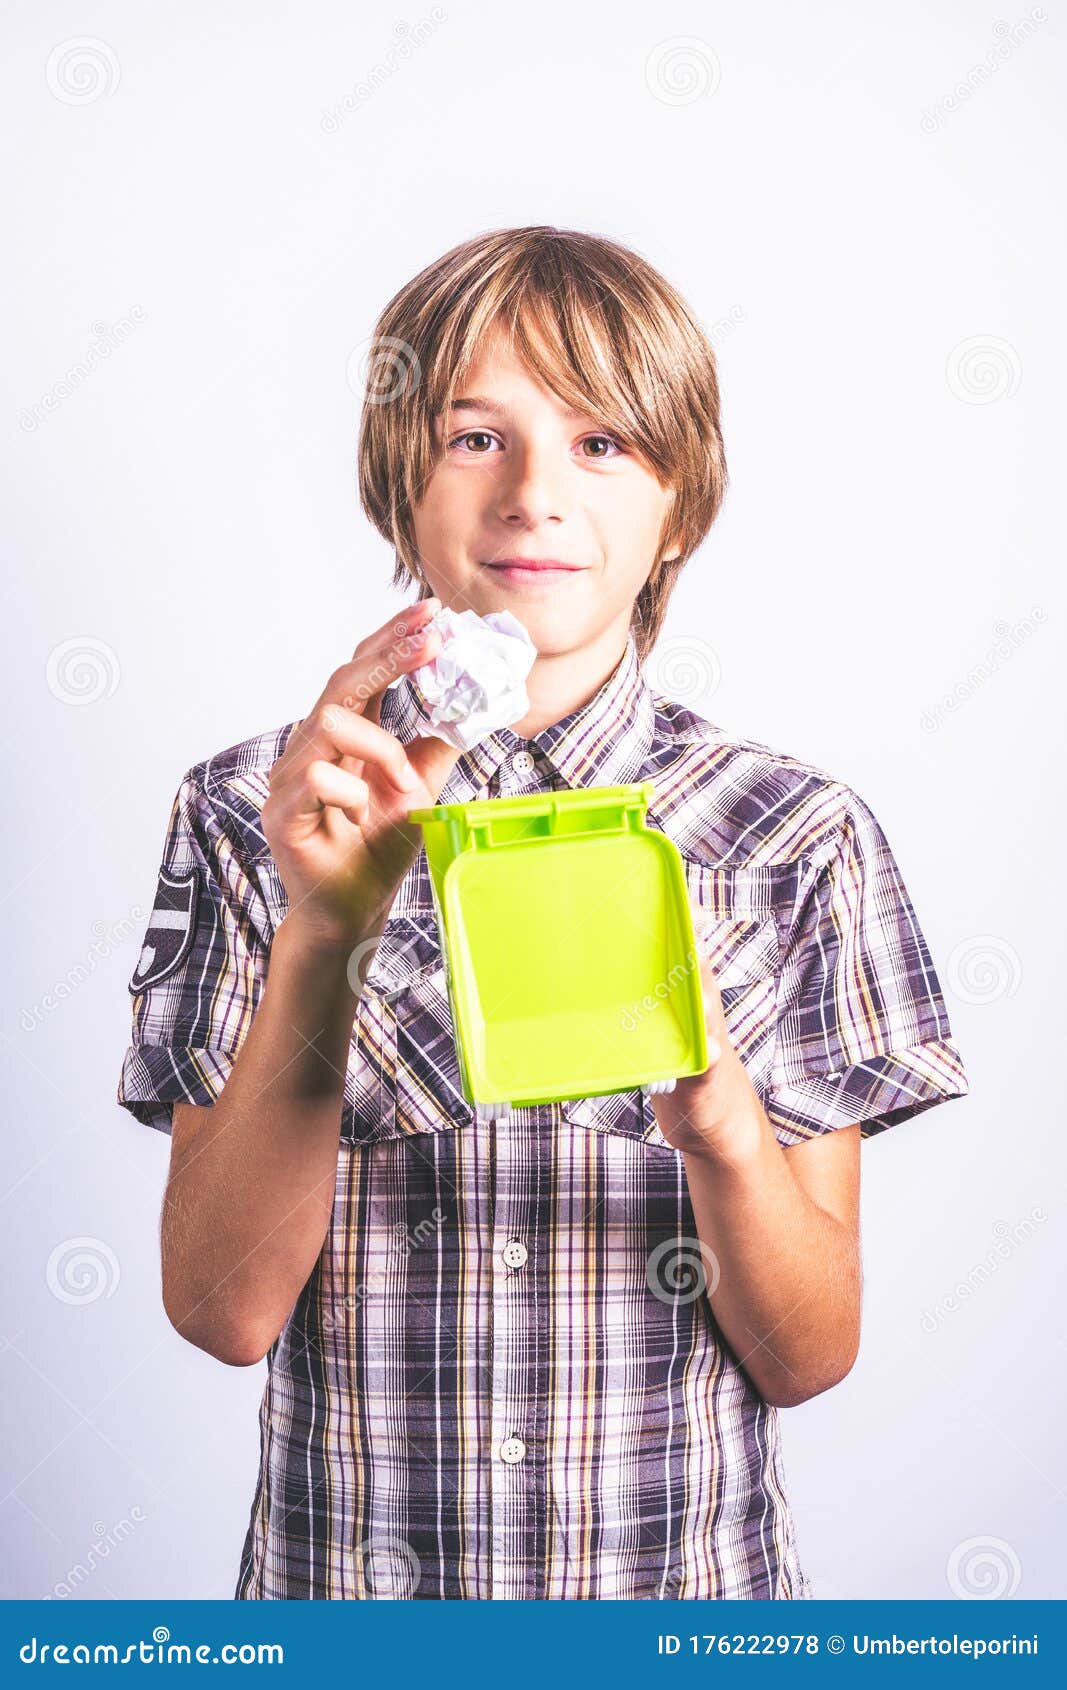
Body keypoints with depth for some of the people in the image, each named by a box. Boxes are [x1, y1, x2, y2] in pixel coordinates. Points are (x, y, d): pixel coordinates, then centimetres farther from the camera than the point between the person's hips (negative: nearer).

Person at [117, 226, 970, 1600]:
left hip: (688, 1582, 1)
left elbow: (810, 1355, -8)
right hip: (345, 1577, 0)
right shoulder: (257, 817, -8)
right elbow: (225, 1310, -14)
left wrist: (717, 1120, -27)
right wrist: (322, 937, -26)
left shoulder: (796, 838, -8)